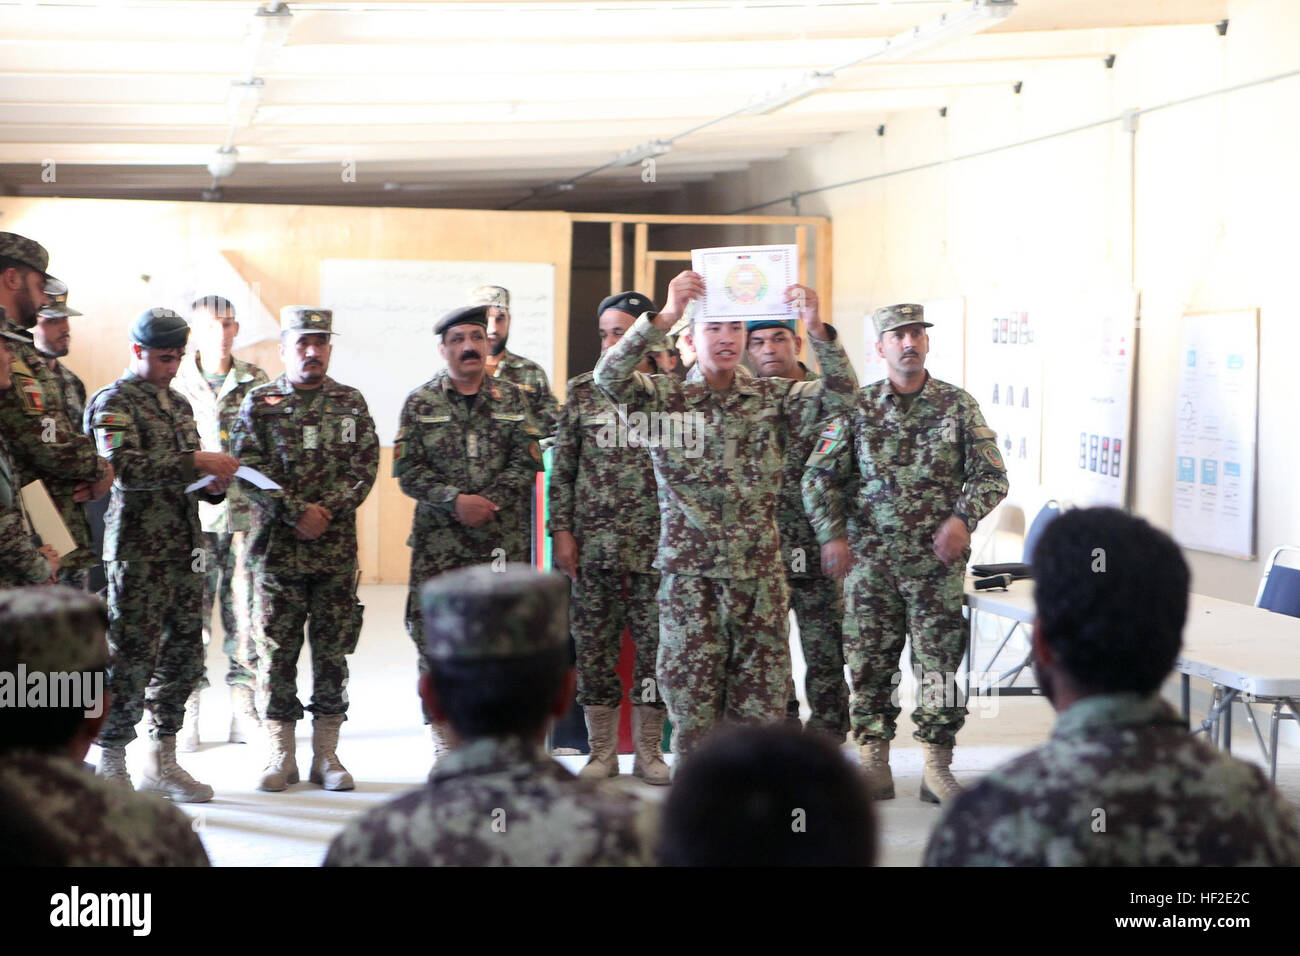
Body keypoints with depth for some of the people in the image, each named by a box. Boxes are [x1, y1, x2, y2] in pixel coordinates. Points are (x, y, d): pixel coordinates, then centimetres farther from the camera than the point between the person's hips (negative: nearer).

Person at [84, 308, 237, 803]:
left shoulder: (178, 403, 19)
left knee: (183, 653, 9)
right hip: (139, 550, -8)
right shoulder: (113, 402, -5)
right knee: (132, 657, -7)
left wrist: (214, 483, 5)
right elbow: (125, 467, -21)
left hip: (185, 548, 8)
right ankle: (111, 768, 4)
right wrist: (195, 460, -23)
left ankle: (163, 761, 19)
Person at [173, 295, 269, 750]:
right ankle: (187, 714, 7)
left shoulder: (257, 383, 8)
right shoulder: (174, 383, 4)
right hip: (193, 513, -1)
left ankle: (244, 711, 11)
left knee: (245, 613, 3)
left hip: (248, 513, 1)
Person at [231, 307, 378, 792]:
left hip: (337, 550, 1)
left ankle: (326, 755, 12)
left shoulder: (350, 402, 9)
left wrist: (326, 510, -13)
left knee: (333, 651, 4)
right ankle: (280, 756, 11)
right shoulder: (259, 403, 4)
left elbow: (365, 467, 1)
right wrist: (297, 512, -15)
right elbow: (249, 469, -5)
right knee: (277, 651, 2)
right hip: (276, 547, -1)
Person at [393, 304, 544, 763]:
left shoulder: (511, 399, 9)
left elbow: (526, 463, 3)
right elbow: (407, 471, -1)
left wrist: (490, 503, -11)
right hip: (438, 540, -1)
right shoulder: (420, 403, 6)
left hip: (503, 536, 1)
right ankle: (444, 744, 7)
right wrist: (455, 500, -14)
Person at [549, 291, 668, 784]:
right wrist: (561, 530, -1)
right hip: (592, 544, 1)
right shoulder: (581, 392, 6)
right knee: (594, 646, 4)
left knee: (655, 644, 1)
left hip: (655, 545, -1)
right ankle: (601, 752, 14)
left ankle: (649, 751, 13)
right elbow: (561, 468, 6)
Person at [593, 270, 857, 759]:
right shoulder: (663, 398, 1)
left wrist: (817, 329, -23)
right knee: (692, 699, 1)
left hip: (760, 570, 2)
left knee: (760, 700, 5)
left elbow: (842, 394, -7)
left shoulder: (773, 397, 7)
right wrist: (664, 316, -30)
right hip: (688, 570, -2)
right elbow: (609, 377, -18)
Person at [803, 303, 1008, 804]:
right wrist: (832, 534, -6)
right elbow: (820, 476, 5)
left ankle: (937, 767, 8)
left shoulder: (958, 404, 4)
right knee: (869, 662, 3)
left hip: (937, 560, -1)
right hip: (871, 559, 1)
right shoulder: (858, 407, 5)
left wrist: (962, 519, -12)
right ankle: (874, 763, 12)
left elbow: (991, 474, 4)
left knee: (939, 663, 0)